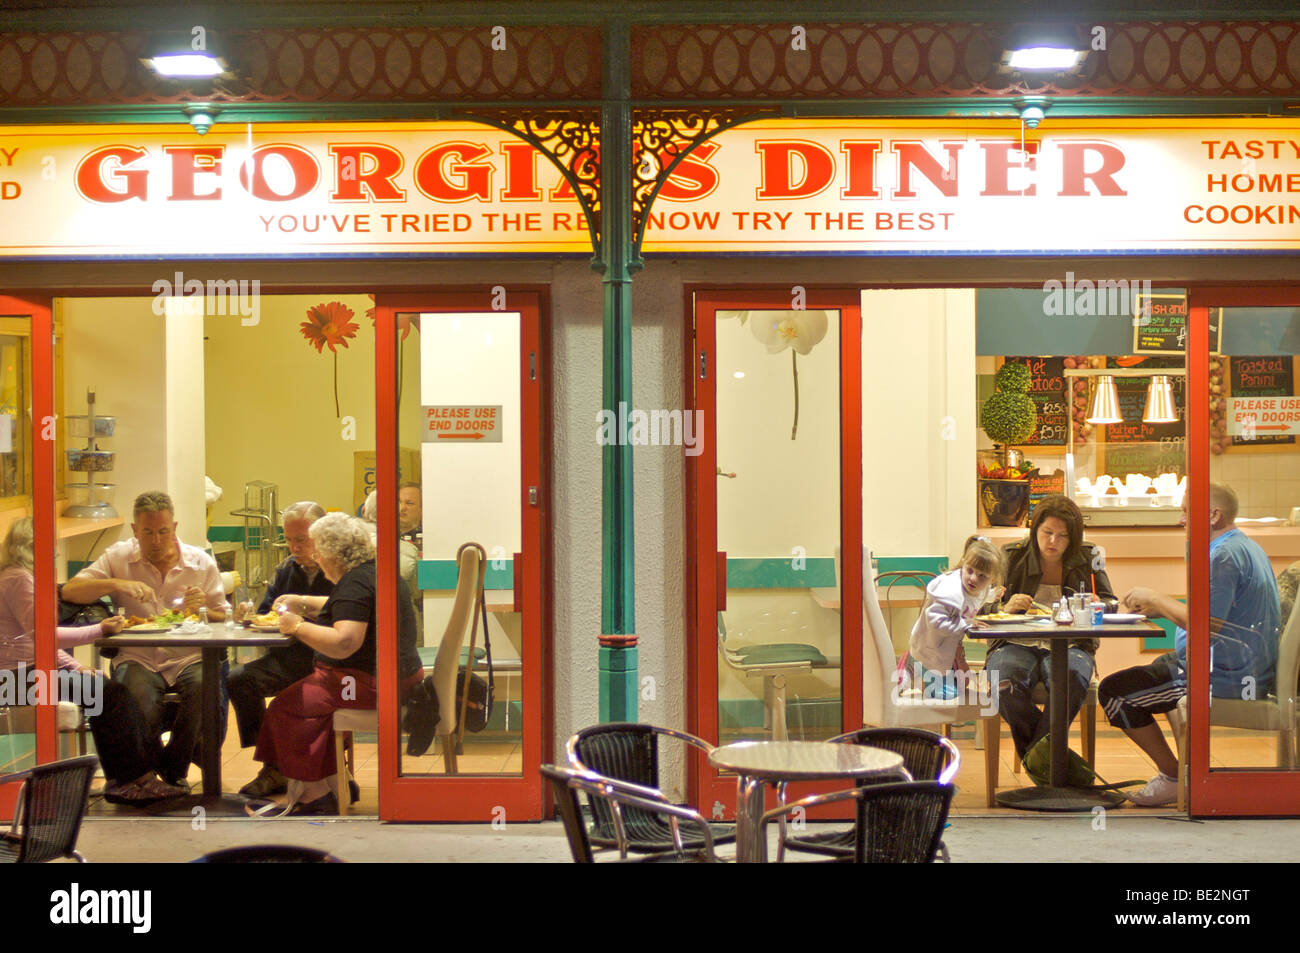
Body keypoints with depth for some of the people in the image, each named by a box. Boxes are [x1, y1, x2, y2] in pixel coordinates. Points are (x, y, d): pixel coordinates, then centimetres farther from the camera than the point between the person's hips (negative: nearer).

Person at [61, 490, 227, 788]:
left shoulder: (201, 562, 10)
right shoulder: (119, 557, 8)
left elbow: (222, 620, 12)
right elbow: (70, 591, -3)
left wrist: (201, 610, -12)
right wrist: (117, 585, -18)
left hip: (187, 659, 1)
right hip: (137, 659, -1)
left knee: (204, 686, -34)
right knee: (141, 697, -35)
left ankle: (174, 772, -10)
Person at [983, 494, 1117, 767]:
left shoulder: (1087, 557, 9)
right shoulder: (1011, 557, 5)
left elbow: (1111, 605, 13)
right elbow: (981, 610, 4)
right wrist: (1005, 608, -19)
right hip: (1016, 644, 0)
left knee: (1071, 677, -37)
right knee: (1006, 684, -35)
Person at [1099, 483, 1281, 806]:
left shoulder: (1223, 556, -20)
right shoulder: (1246, 547, 15)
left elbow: (1205, 625, -25)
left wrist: (1156, 599, -11)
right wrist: (1159, 606, 10)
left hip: (1225, 678, -12)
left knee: (1113, 691, -11)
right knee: (1160, 665, 37)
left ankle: (1174, 778, -1)